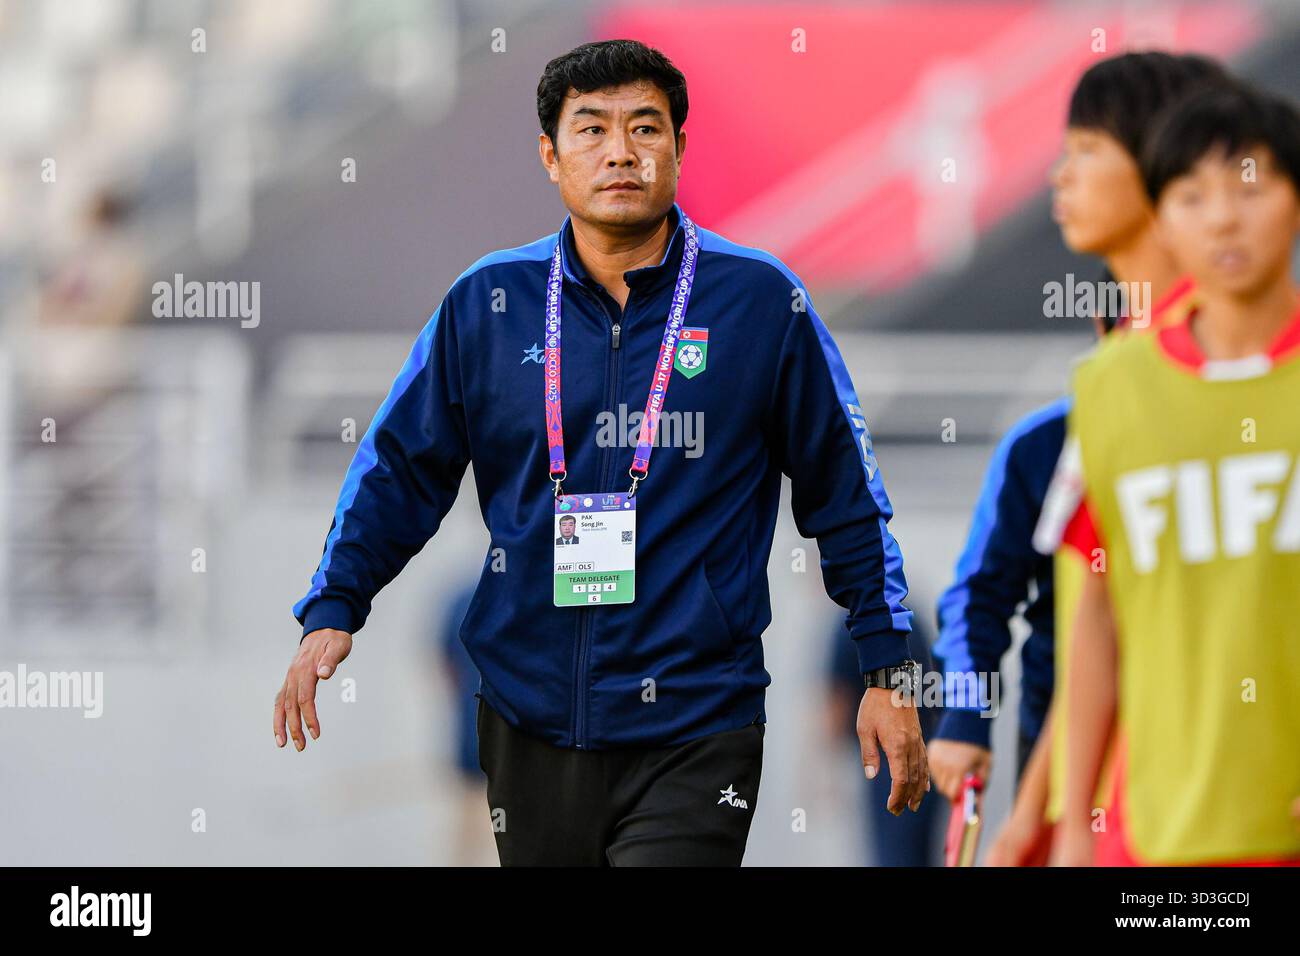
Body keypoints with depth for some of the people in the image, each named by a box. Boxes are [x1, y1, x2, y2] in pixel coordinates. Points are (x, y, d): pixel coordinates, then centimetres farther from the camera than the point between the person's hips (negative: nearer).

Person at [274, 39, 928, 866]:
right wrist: (333, 612, 0)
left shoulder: (761, 301, -1)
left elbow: (844, 495, 4)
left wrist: (887, 673, 4)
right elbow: (401, 470, 12)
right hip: (531, 727, 3)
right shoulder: (487, 304, 5)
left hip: (692, 733, -3)